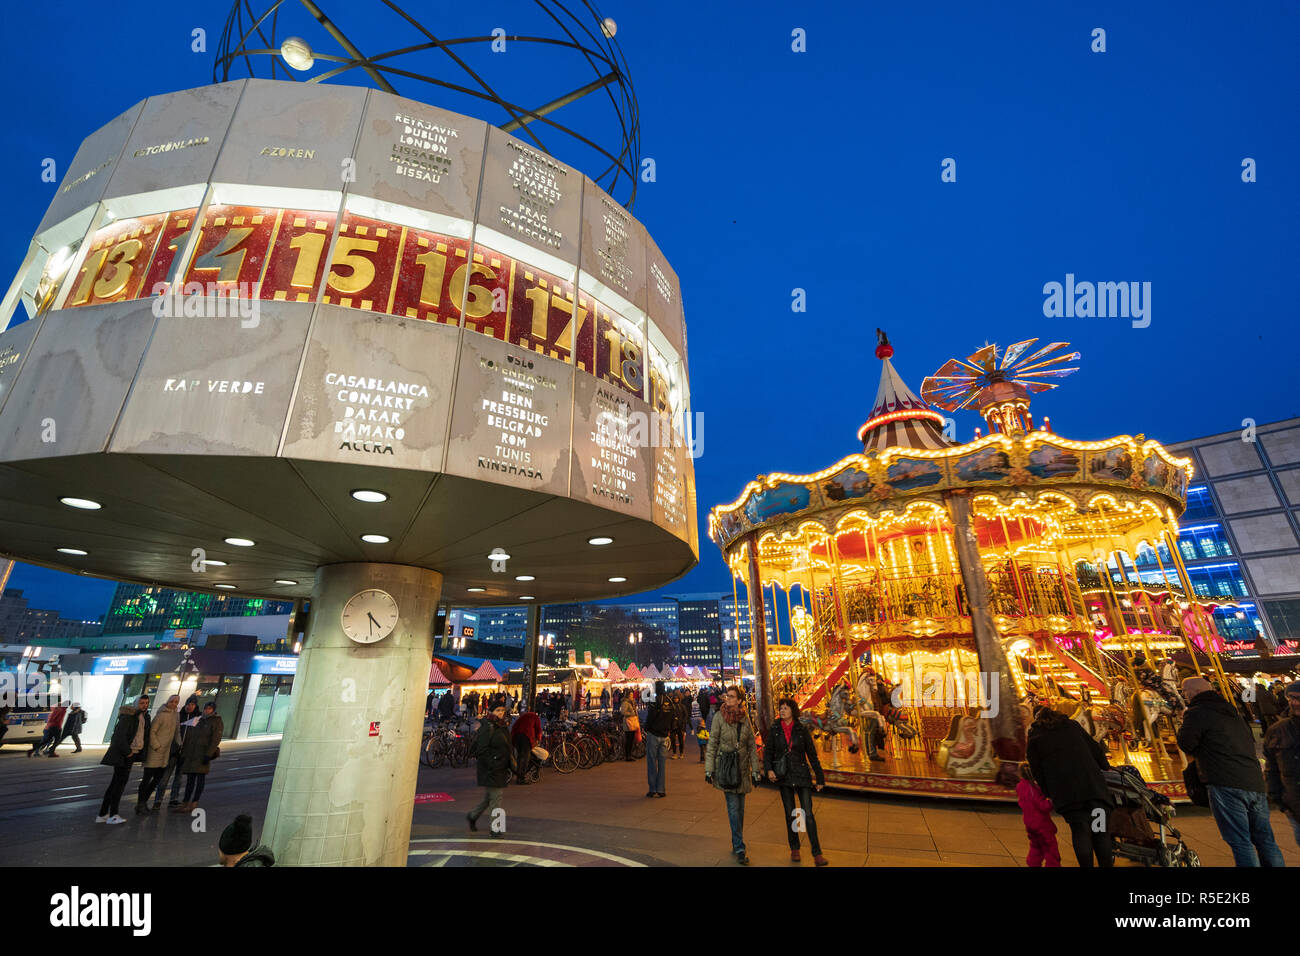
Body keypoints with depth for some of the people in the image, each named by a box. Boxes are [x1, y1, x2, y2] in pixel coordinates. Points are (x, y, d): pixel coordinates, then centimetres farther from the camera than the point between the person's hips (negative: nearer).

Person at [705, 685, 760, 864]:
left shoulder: (745, 718, 1)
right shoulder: (719, 717, -8)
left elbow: (752, 745, 8)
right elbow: (712, 744, -5)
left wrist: (755, 770, 6)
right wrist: (708, 770, -8)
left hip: (742, 767, 4)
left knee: (740, 808, 12)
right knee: (733, 808, -6)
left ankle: (736, 845, 29)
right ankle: (739, 849, 3)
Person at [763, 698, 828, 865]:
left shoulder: (802, 730, -2)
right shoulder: (774, 730, 0)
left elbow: (812, 755, 3)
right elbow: (767, 751, 1)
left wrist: (820, 778, 3)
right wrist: (768, 769, -15)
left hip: (802, 774, -1)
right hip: (784, 776, 1)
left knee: (808, 814, -5)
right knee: (790, 814, 10)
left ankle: (817, 854, 3)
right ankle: (794, 849, 27)